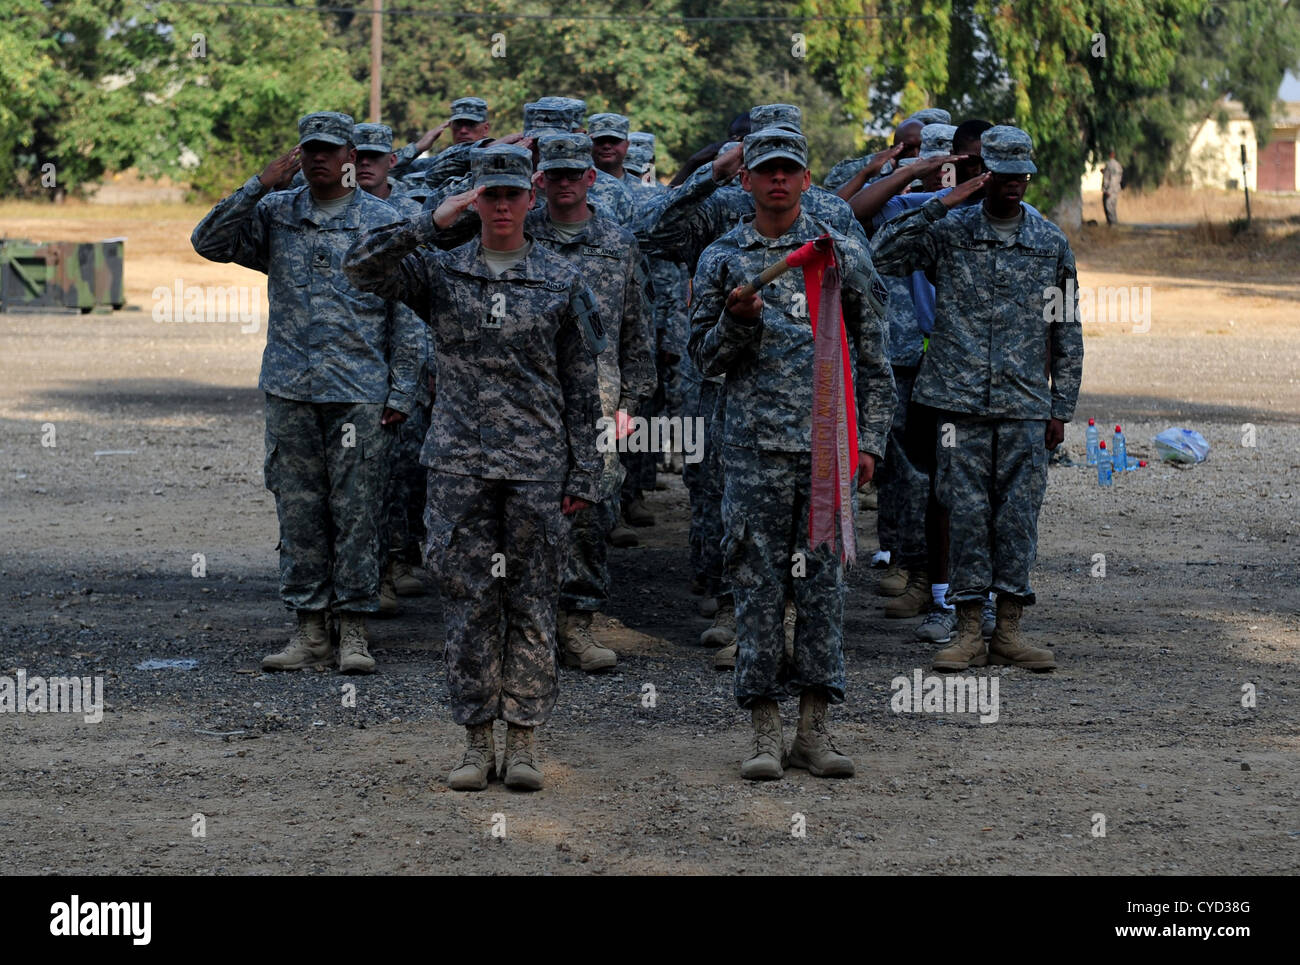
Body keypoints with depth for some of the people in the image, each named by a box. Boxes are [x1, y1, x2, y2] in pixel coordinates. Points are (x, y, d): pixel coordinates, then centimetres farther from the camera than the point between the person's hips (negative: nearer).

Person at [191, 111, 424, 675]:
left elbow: (407, 314, 3)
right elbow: (209, 242, -4)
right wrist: (262, 183, -10)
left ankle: (353, 632, 6)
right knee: (298, 511, 4)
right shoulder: (275, 214, 9)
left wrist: (401, 393, -3)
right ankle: (309, 631, 11)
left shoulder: (384, 222, 2)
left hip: (360, 391, -2)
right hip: (289, 390, 3)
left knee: (356, 512, -1)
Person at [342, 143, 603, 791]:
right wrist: (434, 221, -17)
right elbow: (360, 267, -11)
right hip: (459, 464, 0)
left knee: (531, 603, 3)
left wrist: (584, 474, 1)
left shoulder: (562, 281, 4)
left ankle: (523, 742, 10)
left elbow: (582, 386, 5)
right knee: (468, 603, 2)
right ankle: (477, 743, 11)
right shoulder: (438, 272, 5)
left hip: (537, 465, 0)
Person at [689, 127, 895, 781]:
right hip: (754, 445, -1)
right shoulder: (722, 260, 7)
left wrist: (869, 440, 3)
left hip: (830, 444, 1)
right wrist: (738, 320, -13)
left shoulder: (843, 255, 8)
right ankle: (766, 732, 5)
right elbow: (704, 356, 7)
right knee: (758, 584, -1)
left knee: (823, 581, 3)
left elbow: (872, 357, 9)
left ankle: (814, 729, 9)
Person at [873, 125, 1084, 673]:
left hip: (1025, 406, 1)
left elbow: (1067, 333, 12)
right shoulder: (949, 231, 4)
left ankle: (1009, 631, 8)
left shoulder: (1052, 244, 9)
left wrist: (1061, 408, 8)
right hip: (960, 400, -1)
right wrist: (941, 204, -14)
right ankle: (969, 632, 6)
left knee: (1019, 513, 1)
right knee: (966, 510, 0)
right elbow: (884, 256, -10)